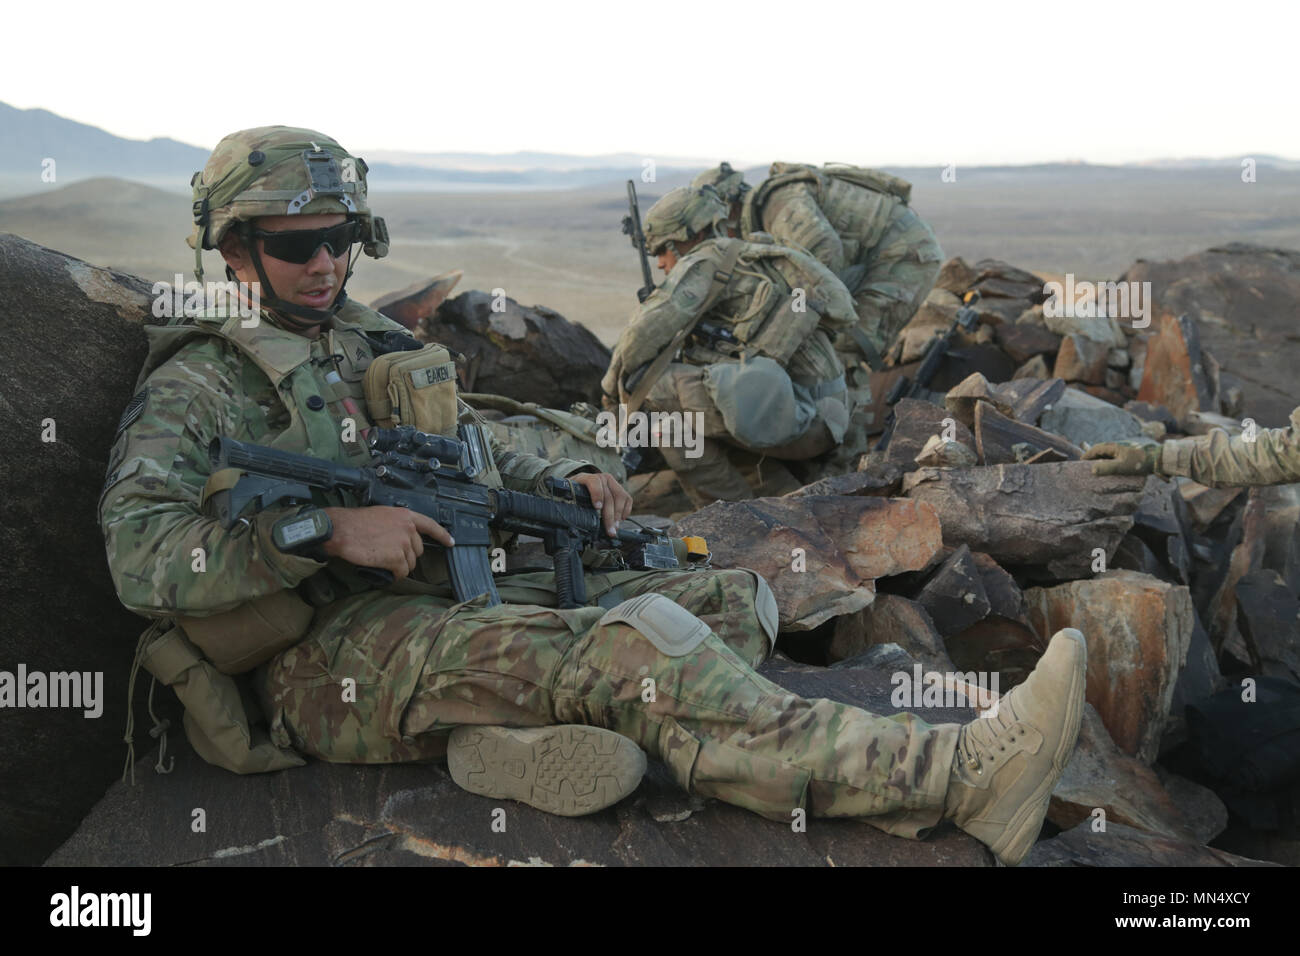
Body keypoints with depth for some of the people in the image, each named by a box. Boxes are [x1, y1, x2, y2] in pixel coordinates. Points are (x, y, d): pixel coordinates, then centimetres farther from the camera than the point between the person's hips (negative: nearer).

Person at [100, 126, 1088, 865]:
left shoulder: (380, 348, 22)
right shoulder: (199, 384, 1)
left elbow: (487, 465, 28)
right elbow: (140, 557, -14)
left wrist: (565, 481, 6)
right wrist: (330, 529, -22)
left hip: (454, 605, 8)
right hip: (333, 655, -8)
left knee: (735, 599, -3)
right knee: (618, 647, -33)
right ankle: (952, 775, -39)